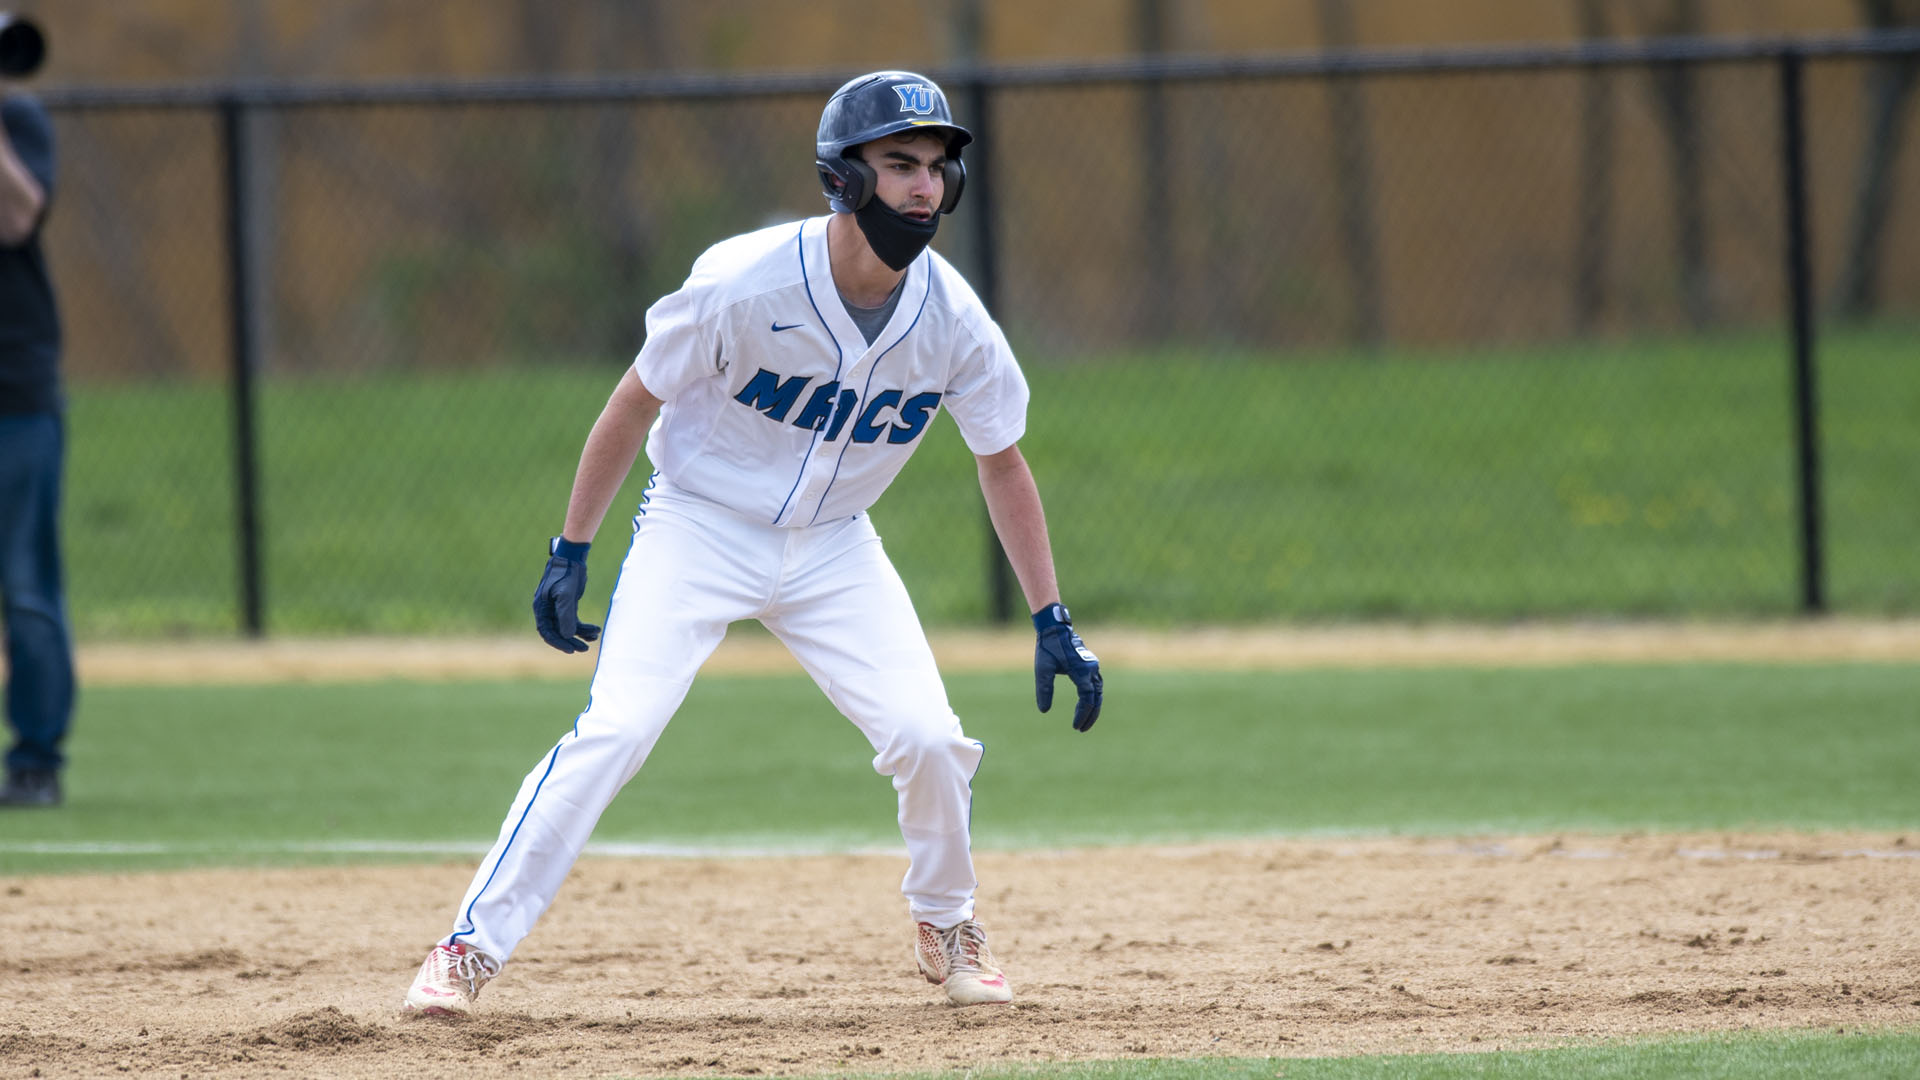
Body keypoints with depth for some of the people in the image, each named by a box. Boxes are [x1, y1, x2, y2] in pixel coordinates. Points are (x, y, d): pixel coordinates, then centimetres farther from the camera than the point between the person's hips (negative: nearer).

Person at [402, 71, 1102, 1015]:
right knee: (614, 731, -19)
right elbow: (634, 405, -12)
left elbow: (1002, 464, 1)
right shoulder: (745, 284, -25)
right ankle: (471, 946, -13)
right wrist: (569, 554, -9)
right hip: (700, 529, -3)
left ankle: (944, 927, 19)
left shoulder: (953, 322, -14)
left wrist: (1052, 622, -1)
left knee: (930, 739, -10)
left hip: (832, 549, 3)